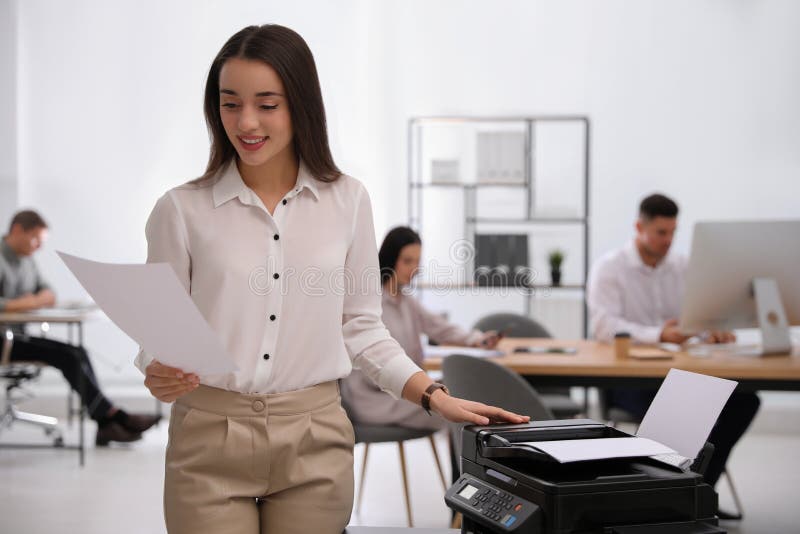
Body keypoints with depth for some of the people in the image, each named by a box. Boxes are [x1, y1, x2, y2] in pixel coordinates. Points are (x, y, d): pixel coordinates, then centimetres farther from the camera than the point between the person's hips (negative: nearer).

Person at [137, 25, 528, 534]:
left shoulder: (348, 200, 3)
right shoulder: (181, 210, -2)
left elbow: (360, 325, 9)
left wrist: (436, 397, 1)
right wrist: (160, 375, -18)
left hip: (313, 444, 1)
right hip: (210, 439, -1)